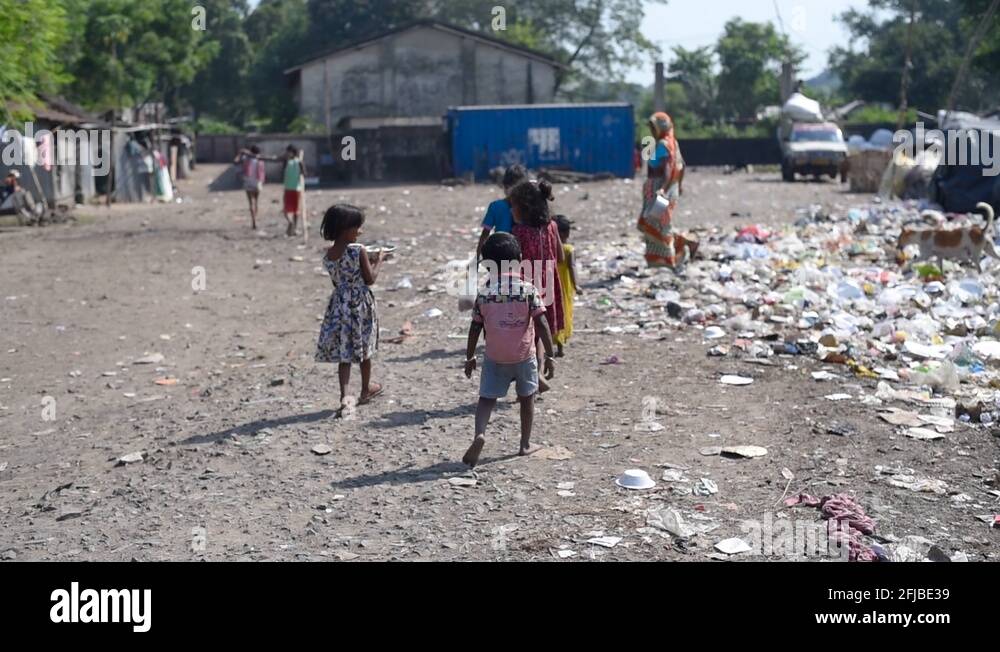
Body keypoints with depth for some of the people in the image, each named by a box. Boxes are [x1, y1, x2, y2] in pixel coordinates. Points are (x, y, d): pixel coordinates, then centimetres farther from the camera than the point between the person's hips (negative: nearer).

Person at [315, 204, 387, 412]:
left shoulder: (328, 256, 1)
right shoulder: (359, 251, -16)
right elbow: (370, 279, -12)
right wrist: (378, 262, 6)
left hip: (340, 305, 3)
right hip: (360, 303, -3)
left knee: (344, 353, 4)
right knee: (364, 349, 16)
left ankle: (344, 396, -11)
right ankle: (366, 390, 34)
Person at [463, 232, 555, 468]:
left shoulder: (484, 293, -3)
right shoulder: (528, 290, -8)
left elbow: (475, 329, 1)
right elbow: (542, 325, -12)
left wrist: (470, 358, 12)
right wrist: (549, 356, -6)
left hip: (494, 358, 0)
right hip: (523, 356, 0)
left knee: (487, 398, 5)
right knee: (526, 397, 18)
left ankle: (480, 433, -21)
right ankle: (525, 444, 26)